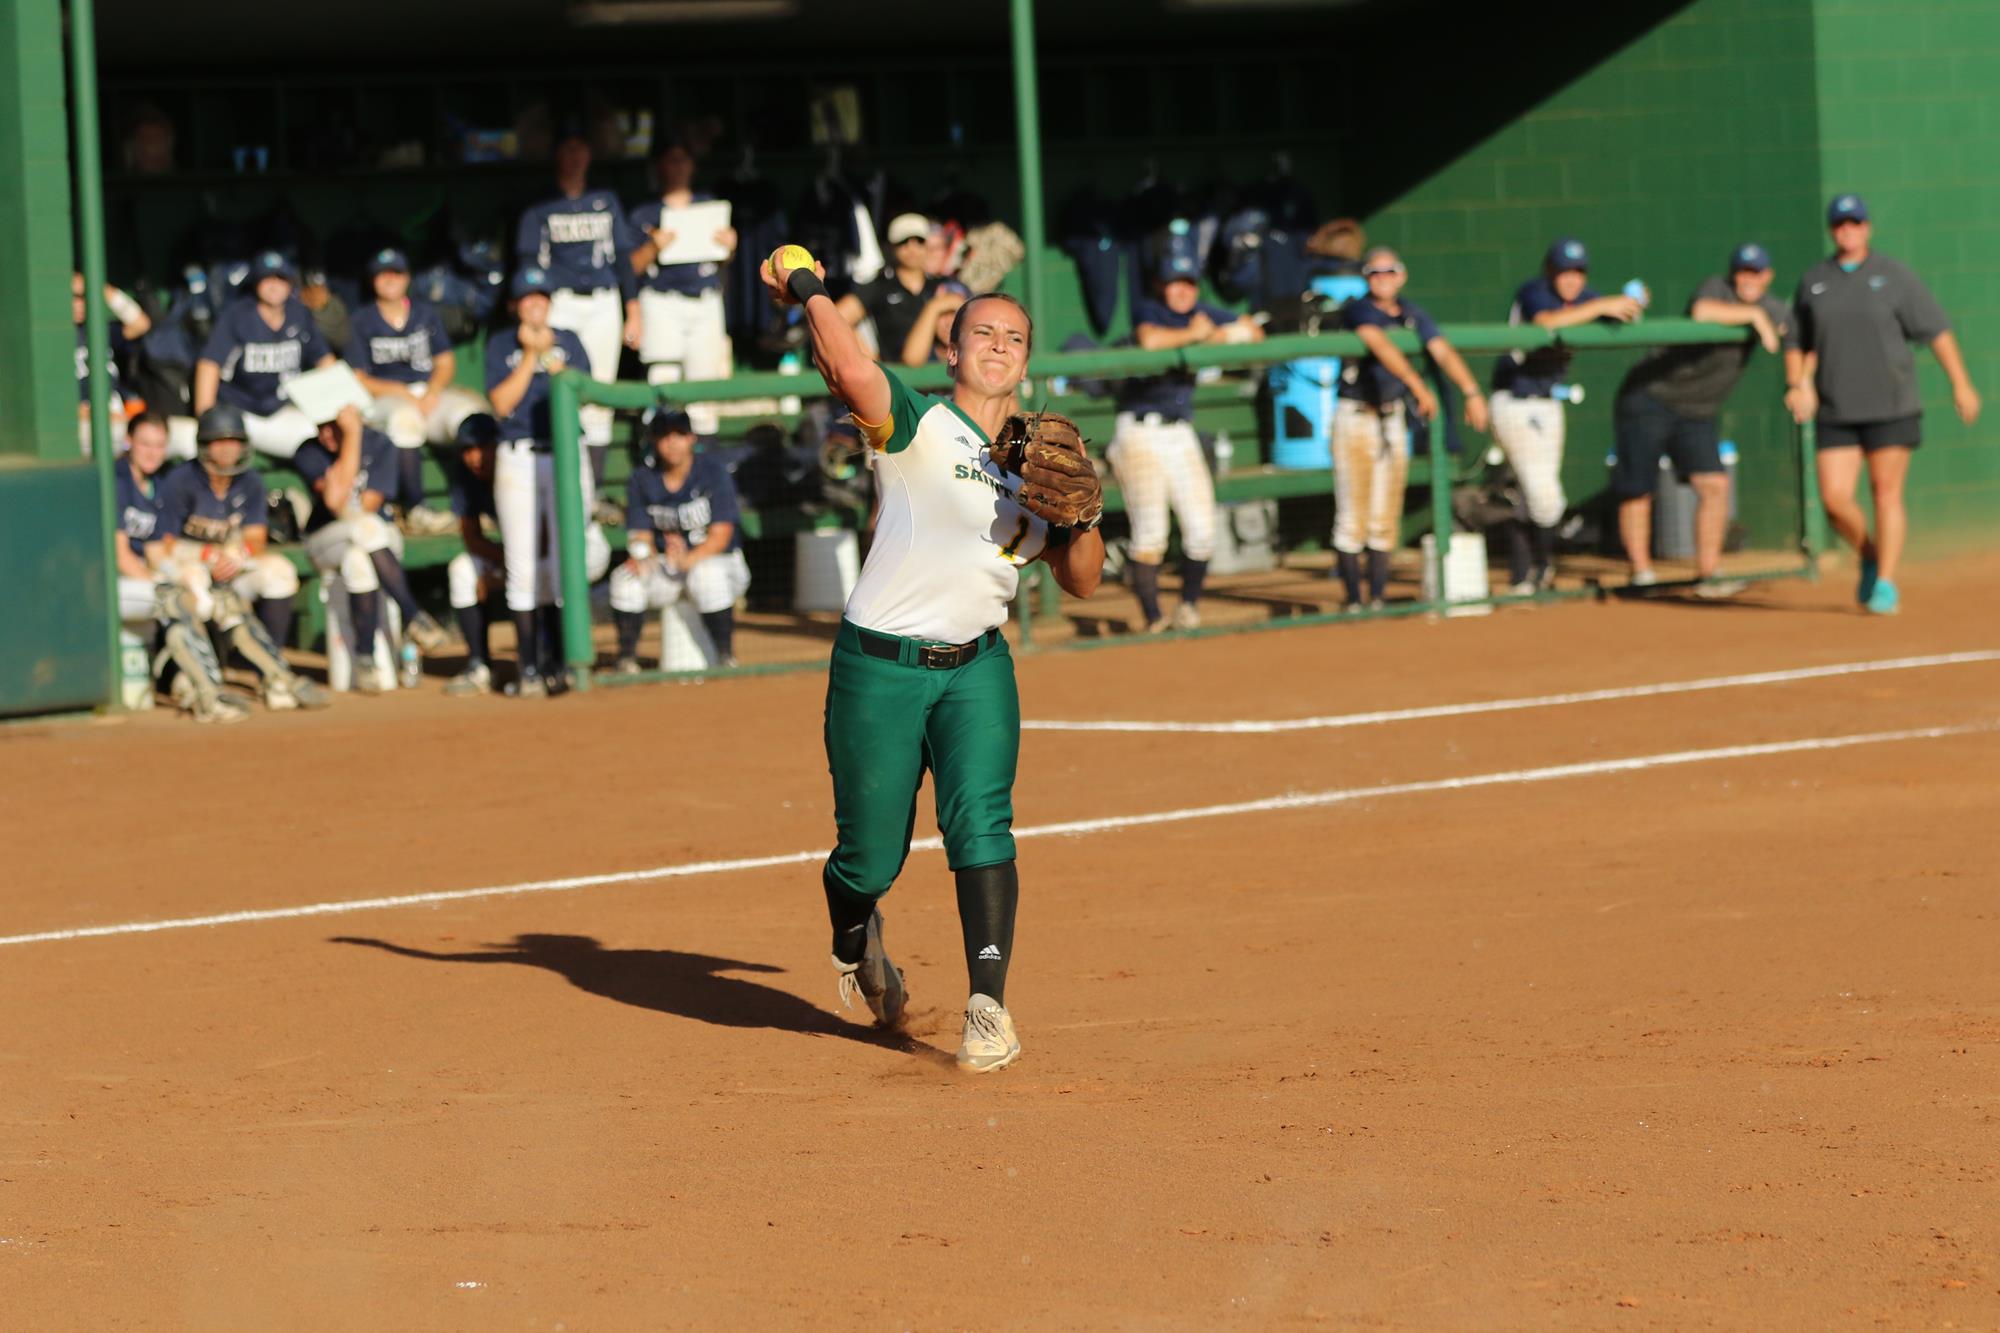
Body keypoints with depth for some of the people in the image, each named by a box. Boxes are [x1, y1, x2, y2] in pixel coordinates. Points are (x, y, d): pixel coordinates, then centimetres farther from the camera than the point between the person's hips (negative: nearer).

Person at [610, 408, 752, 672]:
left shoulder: (713, 472, -9)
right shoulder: (643, 480, 2)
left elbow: (721, 535, -15)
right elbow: (640, 534, 0)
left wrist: (689, 559, -34)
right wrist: (641, 554, -26)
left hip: (713, 559, -3)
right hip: (665, 567, 3)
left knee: (707, 574, -39)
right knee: (625, 578, -27)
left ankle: (726, 658, -26)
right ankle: (626, 658, -17)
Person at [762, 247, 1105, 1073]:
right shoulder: (916, 427, -6)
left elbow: (1080, 583, 12)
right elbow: (850, 370, -28)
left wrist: (1079, 512, -6)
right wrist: (809, 292, -14)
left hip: (976, 670, 4)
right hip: (880, 667, -4)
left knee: (980, 826, -17)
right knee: (871, 855, 4)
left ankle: (988, 1009, -19)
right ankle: (855, 945, 39)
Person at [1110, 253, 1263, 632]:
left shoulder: (1202, 314, 12)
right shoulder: (1146, 310, -6)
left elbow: (1253, 331, 12)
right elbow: (1149, 340, -28)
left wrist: (1220, 335, -8)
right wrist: (1194, 334, -12)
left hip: (1181, 434, 6)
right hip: (1140, 433, -6)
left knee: (1202, 529, -2)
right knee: (1150, 532, -11)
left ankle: (1189, 605, 17)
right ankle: (1153, 620, -8)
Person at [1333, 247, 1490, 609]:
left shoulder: (1413, 314, 7)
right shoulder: (1358, 311, -12)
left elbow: (1442, 351, -5)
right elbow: (1382, 347, -28)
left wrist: (1472, 392, -20)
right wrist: (1419, 387, -40)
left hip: (1393, 421, 6)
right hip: (1355, 420, -6)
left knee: (1385, 520, 7)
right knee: (1353, 518, -6)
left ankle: (1379, 599, 13)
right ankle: (1354, 603, -2)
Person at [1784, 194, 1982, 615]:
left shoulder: (1894, 276, 0)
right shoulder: (1812, 281, 9)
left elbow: (1937, 331, -1)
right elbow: (1798, 344, 16)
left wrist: (1960, 384, -7)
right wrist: (1798, 385, -2)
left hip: (1890, 407, -3)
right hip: (1836, 413, 3)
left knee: (1887, 493, -3)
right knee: (1834, 498, -6)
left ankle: (1886, 584, 5)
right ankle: (1870, 559, 20)